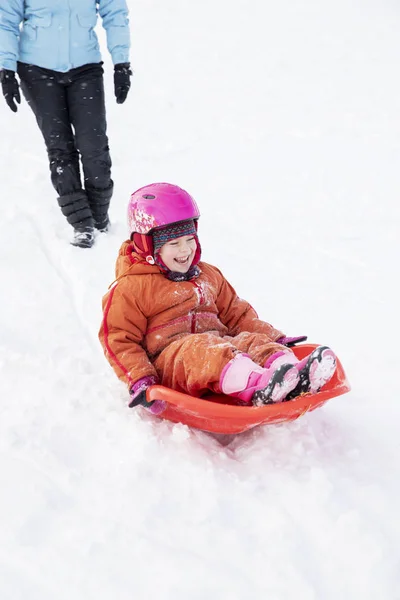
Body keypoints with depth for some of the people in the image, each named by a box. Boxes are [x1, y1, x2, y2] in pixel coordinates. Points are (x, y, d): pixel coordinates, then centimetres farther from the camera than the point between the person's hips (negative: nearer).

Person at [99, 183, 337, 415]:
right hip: (170, 355, -6)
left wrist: (275, 338, 15)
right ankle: (258, 388, -65)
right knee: (201, 350, -37)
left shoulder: (208, 275, 22)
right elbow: (118, 340, -2)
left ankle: (295, 379, -55)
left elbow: (236, 313, 26)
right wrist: (140, 381, -16)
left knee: (253, 341, -23)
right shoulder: (130, 288, 0)